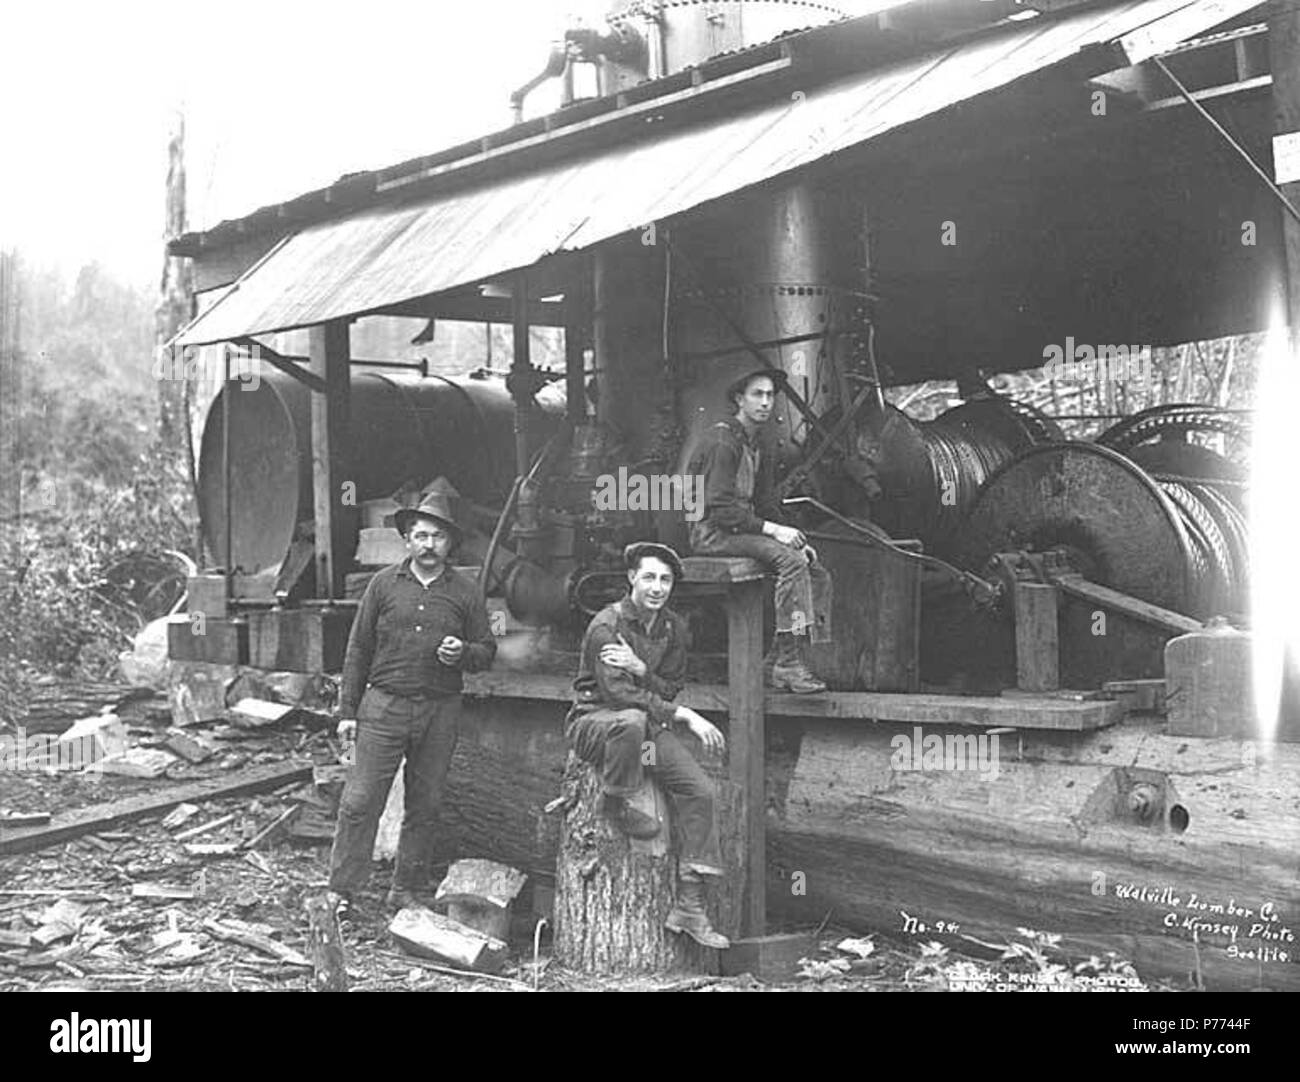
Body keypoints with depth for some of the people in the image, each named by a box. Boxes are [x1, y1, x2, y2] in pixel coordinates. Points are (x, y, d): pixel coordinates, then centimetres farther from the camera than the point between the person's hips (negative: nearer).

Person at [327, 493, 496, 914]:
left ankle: (406, 890, 22)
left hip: (441, 710, 2)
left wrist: (463, 653, -13)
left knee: (425, 807, 9)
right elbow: (358, 649, 6)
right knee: (360, 802, -3)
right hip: (383, 705, -1)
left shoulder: (464, 592, 6)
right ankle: (341, 890, 7)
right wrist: (348, 711, 3)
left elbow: (487, 650, 11)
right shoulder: (385, 583, 4)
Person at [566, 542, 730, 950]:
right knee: (631, 720, -42)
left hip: (647, 723, 6)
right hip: (593, 720, -6)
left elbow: (669, 689, 7)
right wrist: (684, 716, -27)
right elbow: (616, 692, -23)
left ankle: (690, 905, -10)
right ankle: (614, 803, -15)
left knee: (699, 791, -13)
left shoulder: (674, 629, 6)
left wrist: (639, 669, -16)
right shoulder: (607, 624, -15)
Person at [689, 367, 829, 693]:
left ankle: (775, 665, -6)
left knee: (815, 571, -5)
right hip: (713, 533, -9)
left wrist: (794, 537, 2)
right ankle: (789, 663, -27)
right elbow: (719, 507, -20)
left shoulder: (758, 447, 17)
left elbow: (766, 505, 18)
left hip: (744, 529, 9)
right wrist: (772, 530, -23)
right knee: (791, 560, -28)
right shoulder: (722, 441, -13)